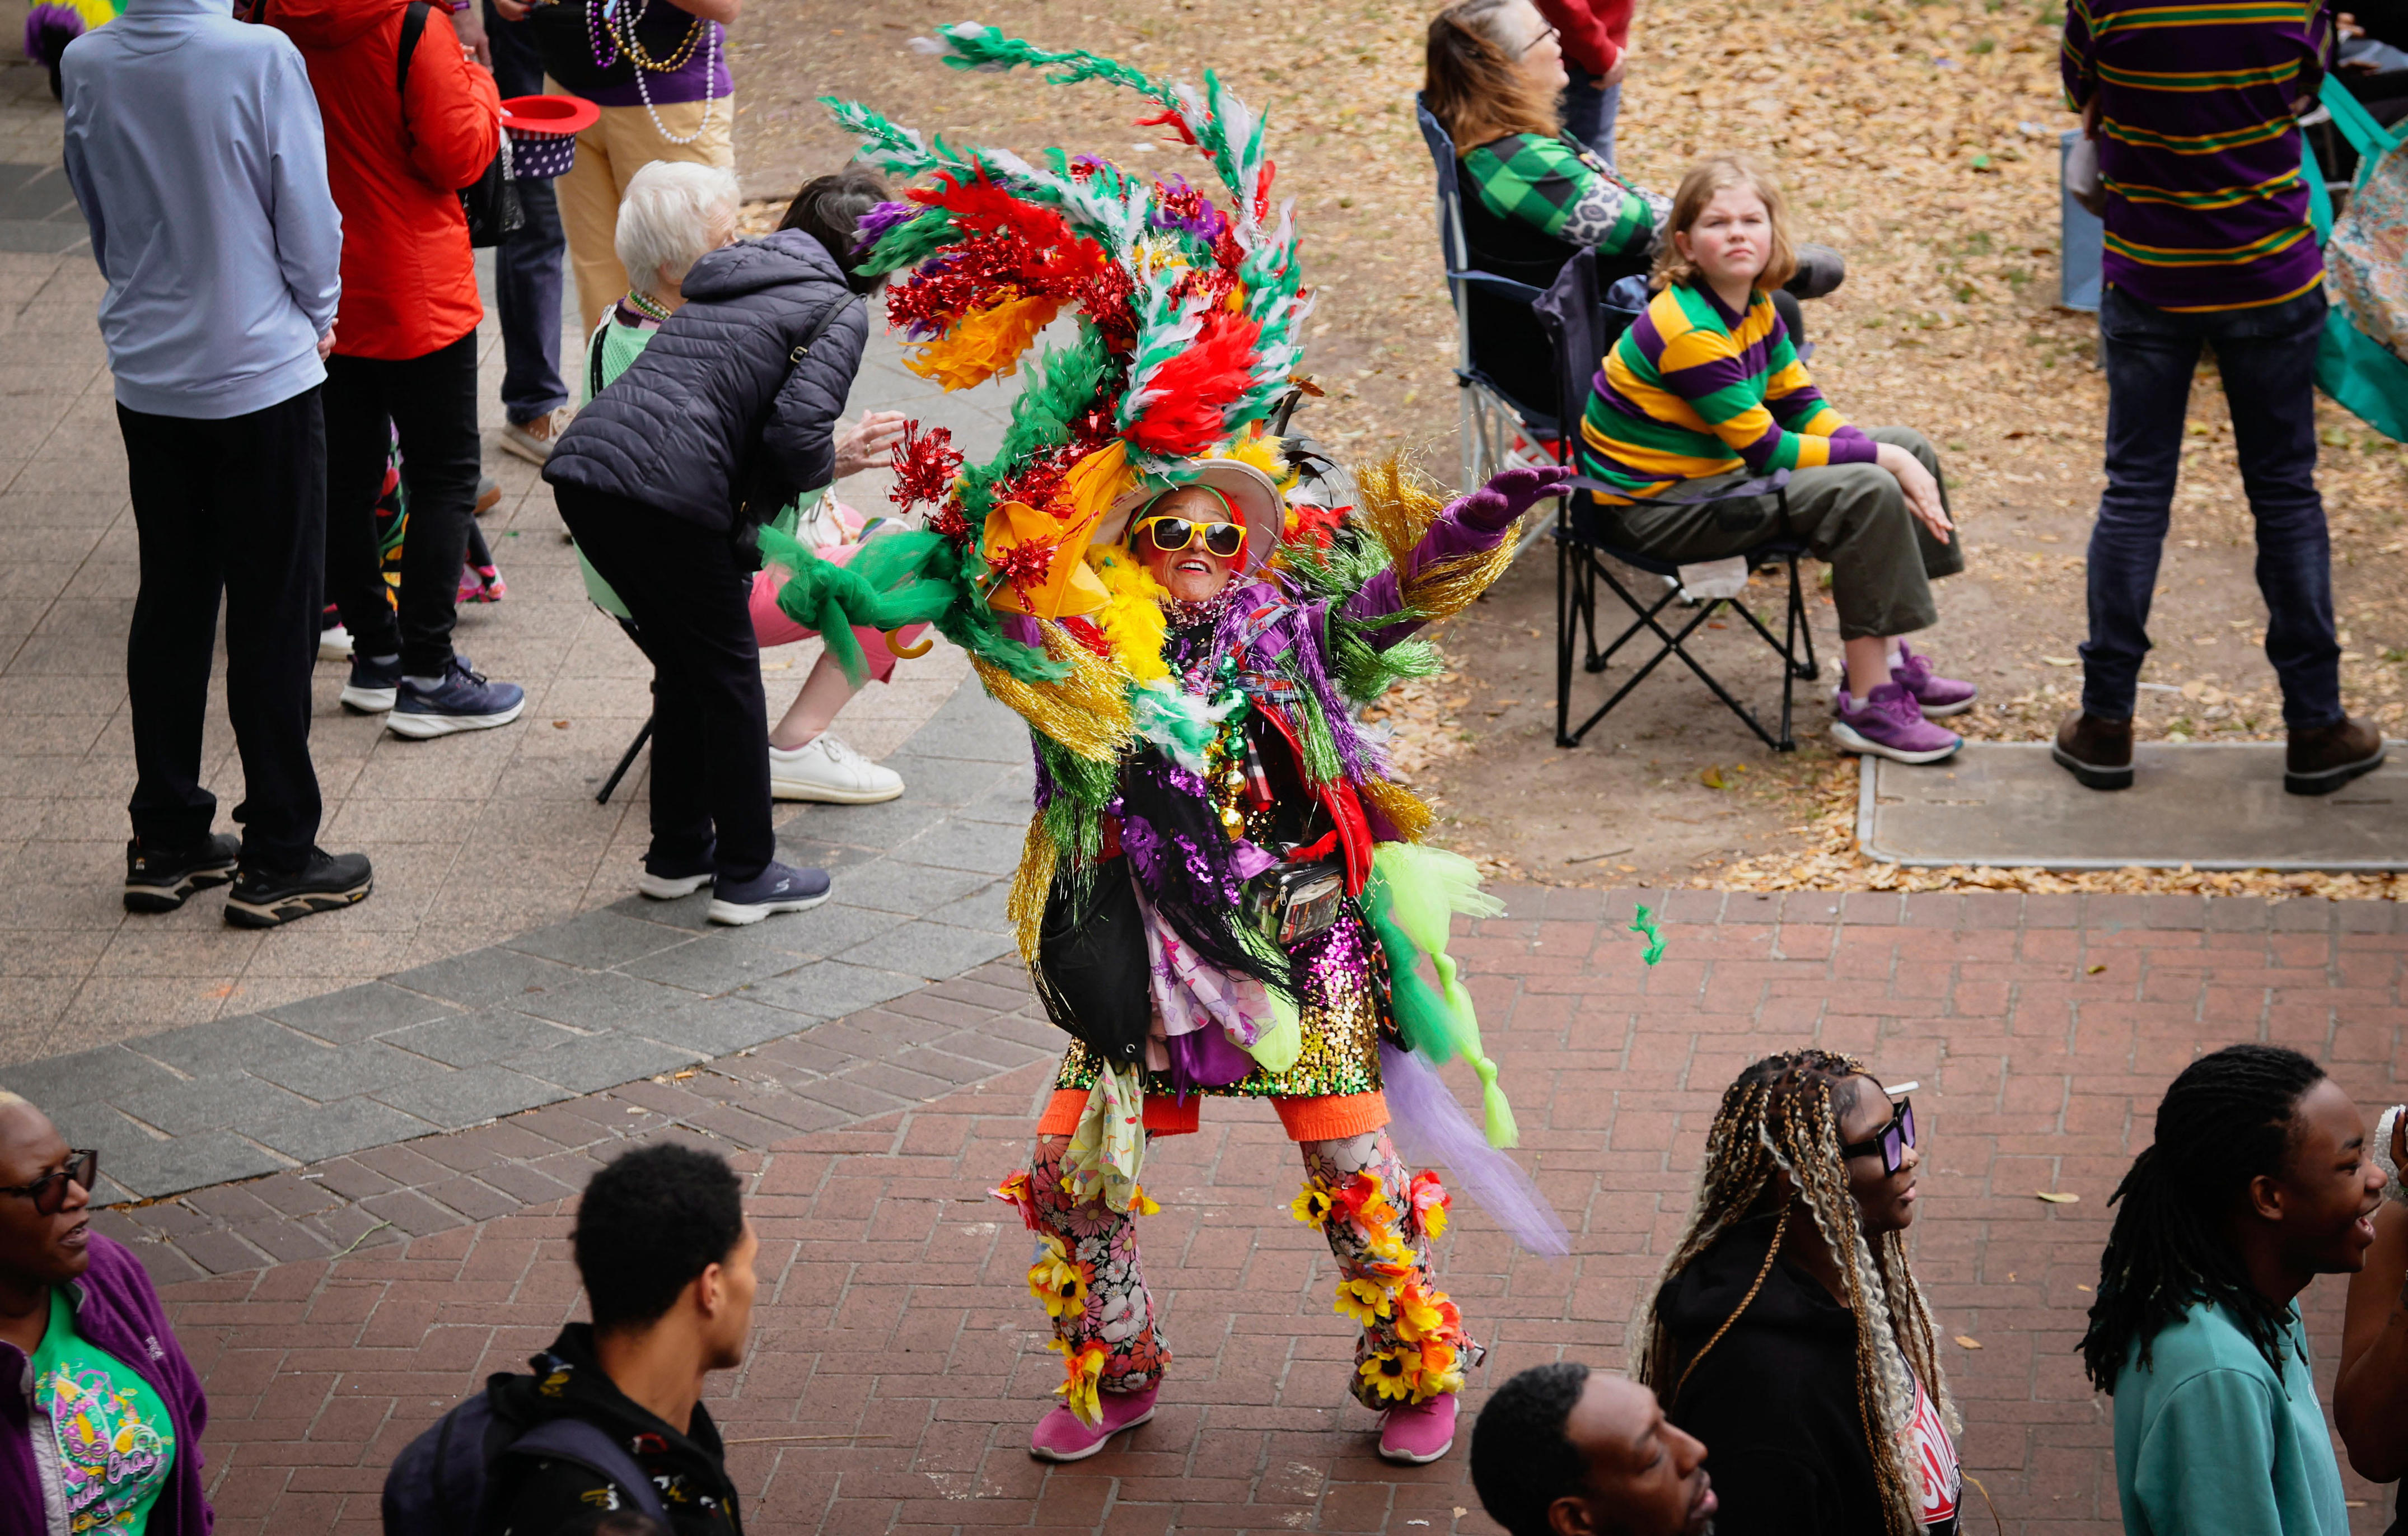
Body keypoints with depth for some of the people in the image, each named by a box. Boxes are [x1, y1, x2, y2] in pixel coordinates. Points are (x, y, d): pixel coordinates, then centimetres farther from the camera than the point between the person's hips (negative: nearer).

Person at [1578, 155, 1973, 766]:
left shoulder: (1755, 309, 3)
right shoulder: (1689, 335, -26)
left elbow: (1807, 411, 6)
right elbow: (1769, 451, -25)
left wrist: (1899, 462, -9)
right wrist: (1883, 460, -19)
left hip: (1723, 474, 10)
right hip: (1658, 505, -10)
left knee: (1909, 447, 8)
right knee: (1865, 495, -24)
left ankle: (1885, 663, 13)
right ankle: (1866, 707, -18)